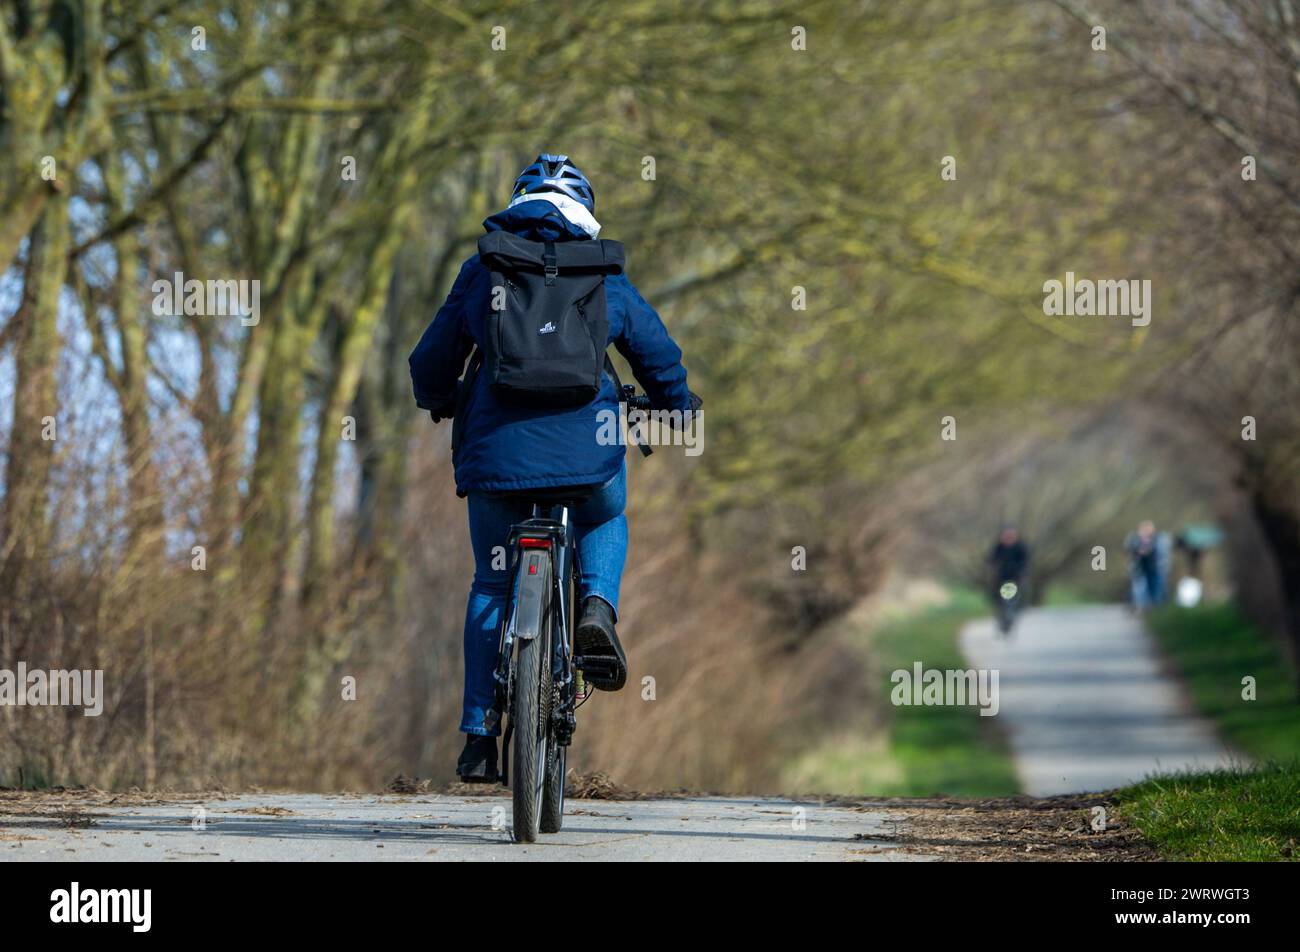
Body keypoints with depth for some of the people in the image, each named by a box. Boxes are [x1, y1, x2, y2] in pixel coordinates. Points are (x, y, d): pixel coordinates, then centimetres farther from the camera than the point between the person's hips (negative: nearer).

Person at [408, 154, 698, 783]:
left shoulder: (481, 272, 7)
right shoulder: (604, 277, 8)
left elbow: (431, 362, 14)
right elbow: (658, 353, 17)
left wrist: (439, 401, 37)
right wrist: (677, 409, 39)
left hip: (497, 448, 0)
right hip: (588, 452, 0)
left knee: (492, 589, 16)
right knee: (606, 522, 33)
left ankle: (479, 737, 10)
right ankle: (597, 606, 1)